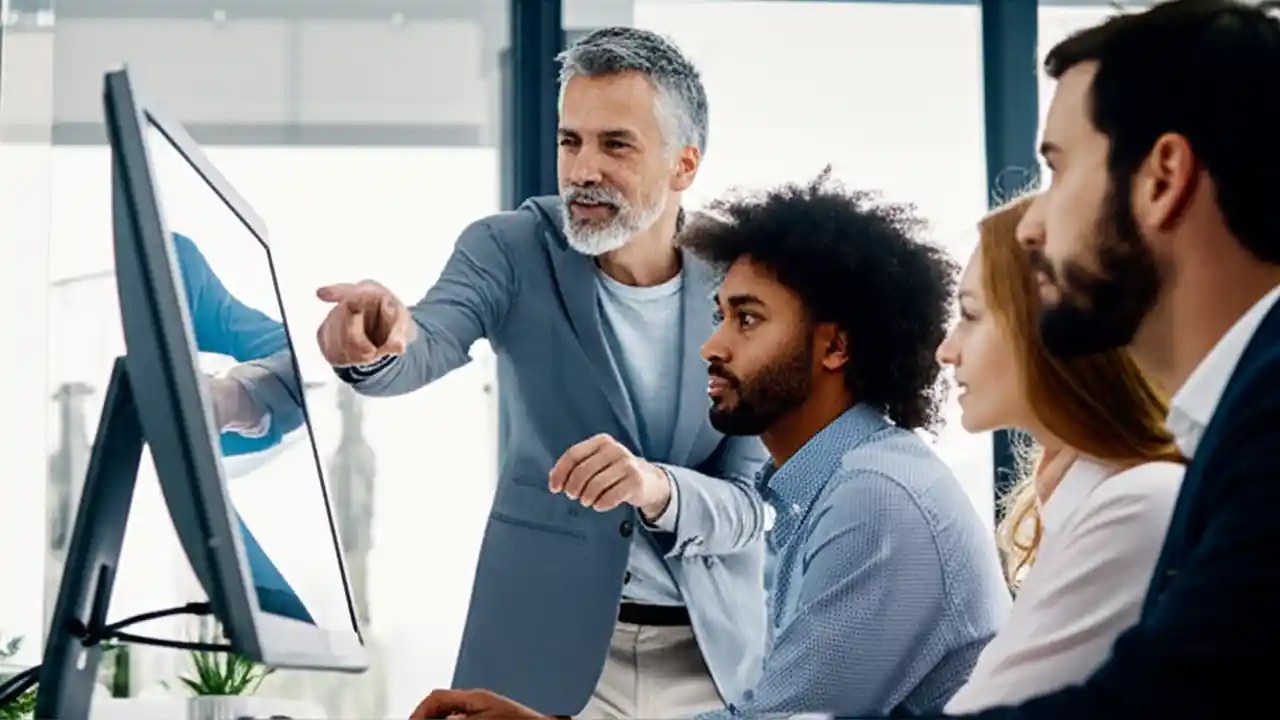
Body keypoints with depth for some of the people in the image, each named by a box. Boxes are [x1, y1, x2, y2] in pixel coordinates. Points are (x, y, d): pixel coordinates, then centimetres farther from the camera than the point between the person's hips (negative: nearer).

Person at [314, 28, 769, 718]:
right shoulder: (512, 249, -6)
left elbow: (746, 504, -8)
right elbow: (428, 347, -25)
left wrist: (655, 488, -29)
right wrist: (376, 345, -48)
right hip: (544, 650, -1)